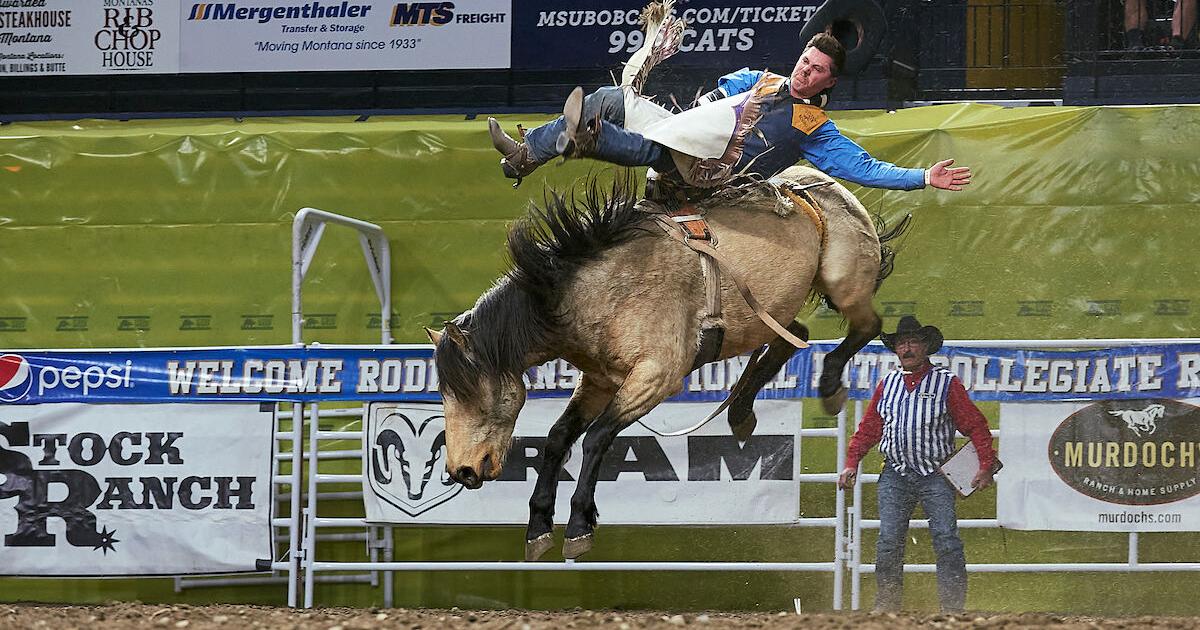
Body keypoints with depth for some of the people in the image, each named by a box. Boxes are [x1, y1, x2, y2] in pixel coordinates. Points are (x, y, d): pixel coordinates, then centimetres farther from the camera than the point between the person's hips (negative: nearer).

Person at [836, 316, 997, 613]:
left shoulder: (946, 382, 0)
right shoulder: (888, 384, 11)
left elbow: (975, 425, -2)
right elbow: (868, 428, 17)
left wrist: (986, 466, -9)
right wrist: (851, 463, 9)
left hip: (935, 476, -3)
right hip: (895, 474, 3)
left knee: (946, 541, -7)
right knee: (888, 544, 1)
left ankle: (953, 610, -4)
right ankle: (886, 608, 9)